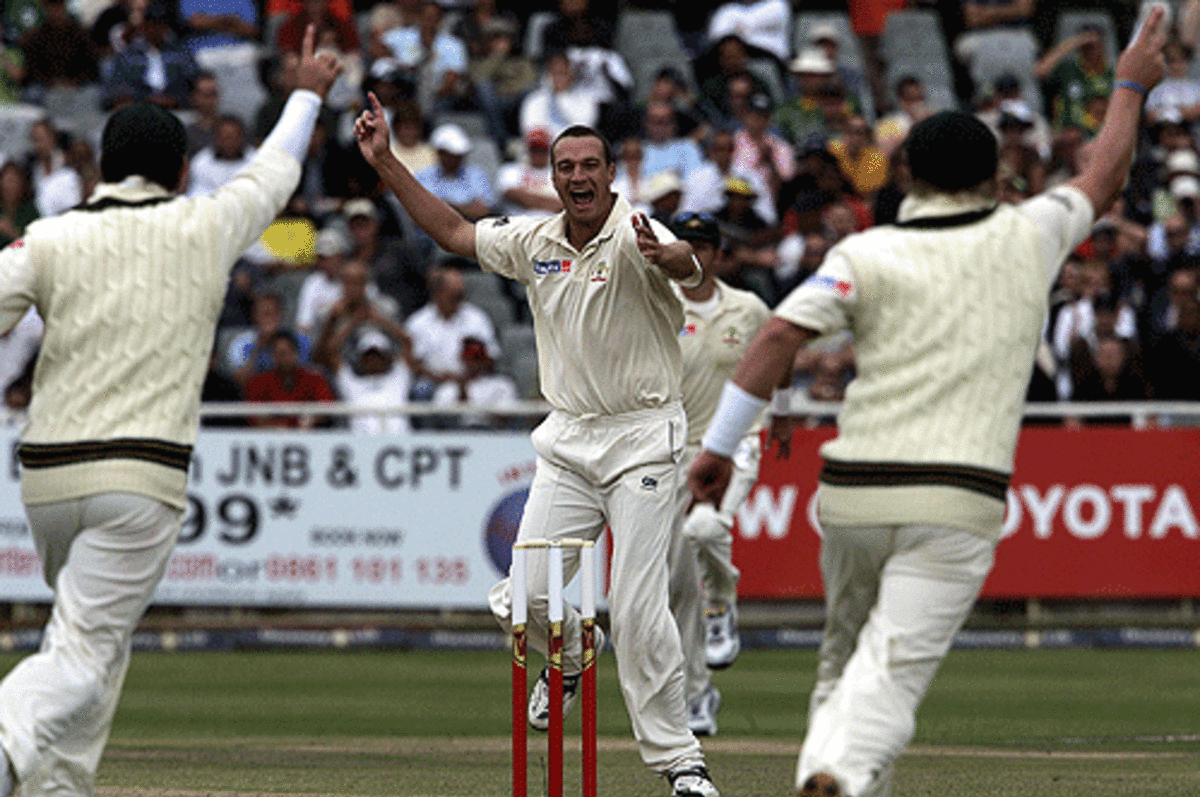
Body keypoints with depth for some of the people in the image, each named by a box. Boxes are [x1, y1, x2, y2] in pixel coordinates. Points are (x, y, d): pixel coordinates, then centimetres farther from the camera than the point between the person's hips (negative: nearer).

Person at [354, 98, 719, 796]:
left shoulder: (636, 238, -13)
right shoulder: (535, 242, 6)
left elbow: (687, 264, -35)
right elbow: (454, 231, 18)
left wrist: (665, 257, -60)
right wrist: (385, 163, 12)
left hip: (643, 441, -5)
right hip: (567, 442, 5)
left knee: (638, 612, -12)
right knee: (523, 599, -5)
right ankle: (569, 658, 30)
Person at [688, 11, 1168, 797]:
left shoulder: (868, 254, 5)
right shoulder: (1028, 238, 7)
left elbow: (781, 334, -7)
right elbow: (1103, 182, 26)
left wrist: (719, 446, -6)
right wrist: (1130, 87, 41)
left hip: (852, 494, 2)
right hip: (956, 502, -2)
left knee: (846, 662, 22)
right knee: (891, 671, -12)